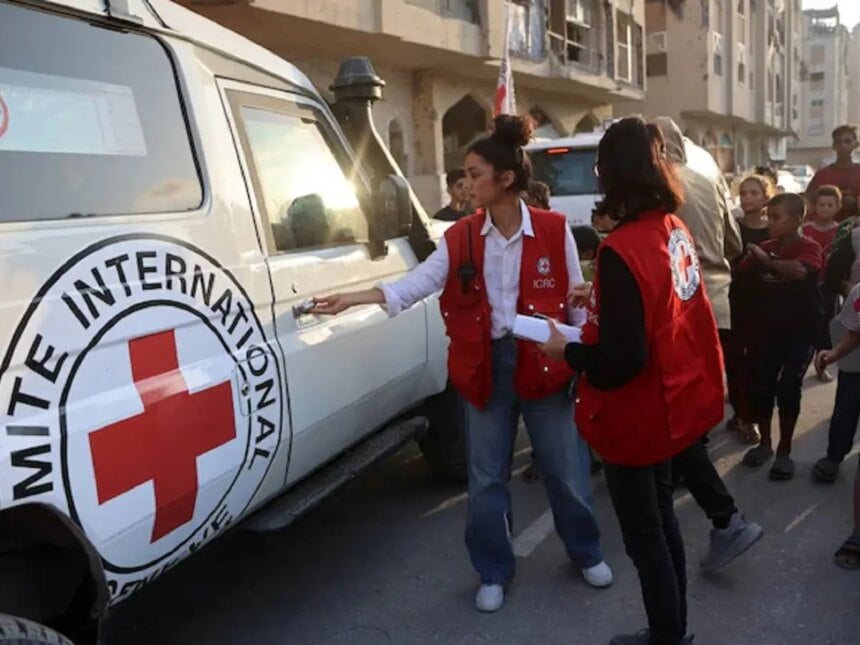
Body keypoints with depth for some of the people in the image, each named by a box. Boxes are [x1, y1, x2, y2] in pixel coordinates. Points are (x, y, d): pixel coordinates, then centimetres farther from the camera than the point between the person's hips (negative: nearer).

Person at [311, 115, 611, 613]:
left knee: (566, 467, 12)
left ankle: (587, 554, 37)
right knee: (487, 476, 11)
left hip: (544, 360, -2)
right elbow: (418, 283, -7)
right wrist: (353, 299, -16)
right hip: (487, 363, 2)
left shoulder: (553, 230, -7)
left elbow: (577, 301, -2)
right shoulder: (461, 238, -1)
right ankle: (495, 573, 30)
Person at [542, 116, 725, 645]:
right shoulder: (676, 231, 0)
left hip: (637, 415, -9)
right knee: (661, 518, 23)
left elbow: (621, 359, -28)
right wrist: (603, 299, 14)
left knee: (643, 534, 9)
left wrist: (566, 351, -13)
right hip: (673, 402, 9)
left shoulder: (622, 249, -27)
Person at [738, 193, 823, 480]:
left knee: (788, 389, -4)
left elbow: (799, 271, -33)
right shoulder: (764, 247, 2)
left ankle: (784, 451, 12)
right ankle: (765, 443, 26)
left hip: (800, 332, -4)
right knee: (761, 387, 7)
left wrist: (767, 260, -23)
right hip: (768, 331, 4)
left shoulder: (810, 248, -13)